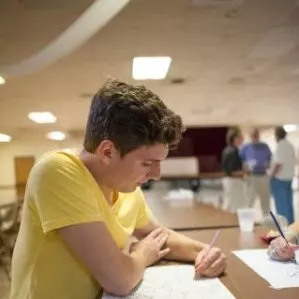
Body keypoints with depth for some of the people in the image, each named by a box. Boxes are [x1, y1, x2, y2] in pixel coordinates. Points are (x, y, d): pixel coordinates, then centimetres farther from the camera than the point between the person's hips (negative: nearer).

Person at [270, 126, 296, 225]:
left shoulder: (280, 146, -17)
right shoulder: (291, 145, 8)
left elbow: (278, 164, -22)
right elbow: (293, 161, 12)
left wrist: (271, 176, -13)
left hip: (279, 179, -8)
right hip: (289, 178, 8)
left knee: (281, 204, -2)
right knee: (288, 203, 12)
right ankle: (290, 224, 18)